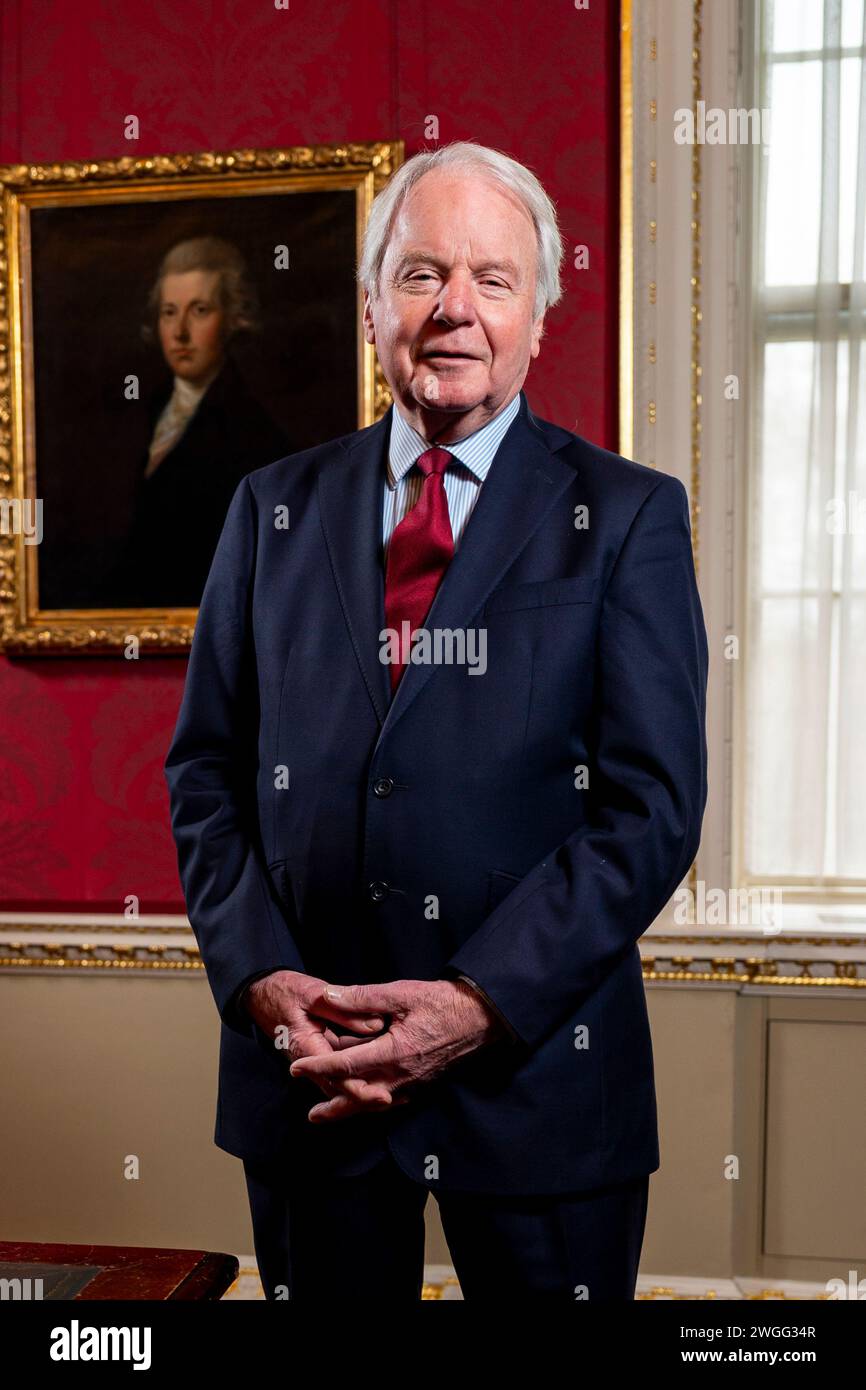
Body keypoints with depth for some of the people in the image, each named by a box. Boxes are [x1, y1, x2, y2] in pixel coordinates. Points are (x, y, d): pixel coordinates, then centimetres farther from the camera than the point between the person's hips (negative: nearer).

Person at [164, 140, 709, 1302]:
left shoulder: (629, 516, -2)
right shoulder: (273, 509, 7)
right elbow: (205, 769, 6)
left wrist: (485, 1002, -16)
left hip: (536, 1063, -2)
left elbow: (655, 801, -9)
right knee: (324, 1291, 18)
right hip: (304, 1071, 3)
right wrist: (258, 976, -8)